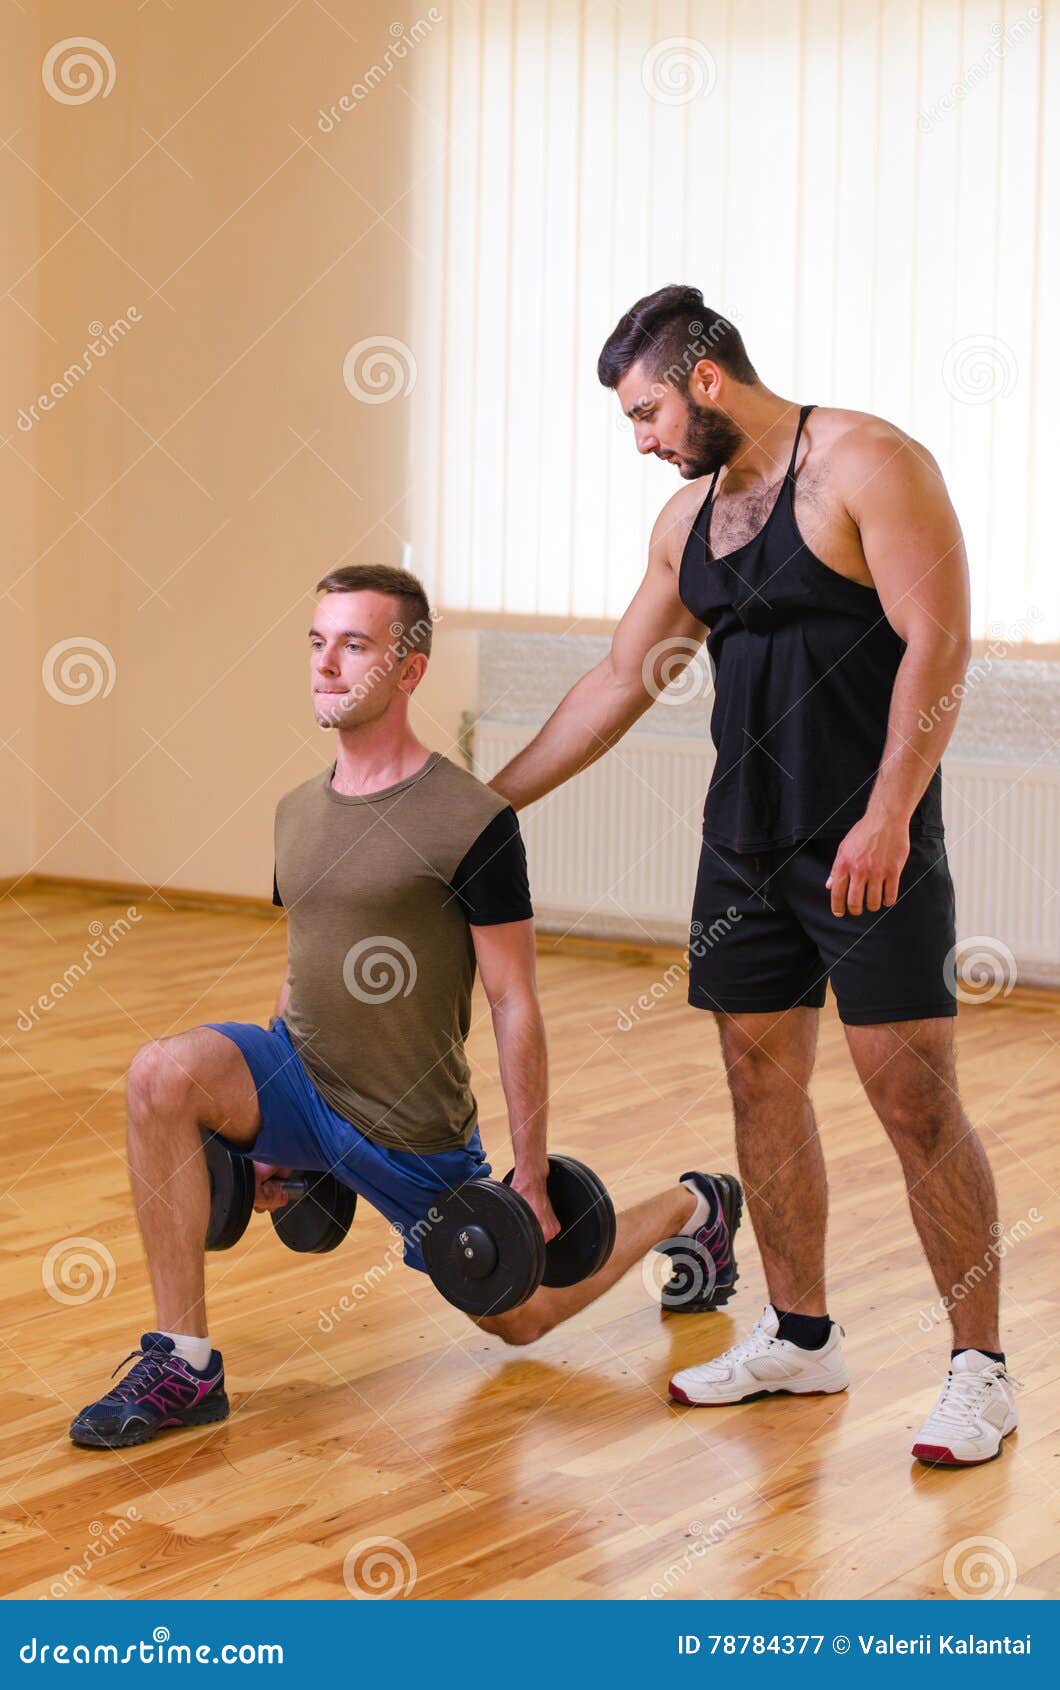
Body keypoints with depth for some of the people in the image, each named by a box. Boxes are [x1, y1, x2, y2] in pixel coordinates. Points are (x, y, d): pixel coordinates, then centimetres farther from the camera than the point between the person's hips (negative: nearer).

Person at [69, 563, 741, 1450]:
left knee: (521, 1317, 14)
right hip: (303, 1080, 5)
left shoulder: (472, 823, -17)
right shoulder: (298, 812, 4)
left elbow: (515, 1008, -13)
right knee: (163, 1073, -26)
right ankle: (183, 1363, -18)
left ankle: (690, 1209, 42)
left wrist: (533, 1176, -13)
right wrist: (270, 1133, 20)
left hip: (415, 1128, -5)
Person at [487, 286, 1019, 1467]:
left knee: (914, 1101, -6)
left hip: (869, 846, -8)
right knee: (760, 1081, 11)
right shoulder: (689, 518, 13)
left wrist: (887, 817, -23)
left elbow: (937, 641, -17)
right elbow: (618, 682, 20)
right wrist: (488, 802, 20)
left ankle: (979, 1369, 3)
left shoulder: (865, 464, -10)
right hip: (746, 841, 8)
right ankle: (800, 1336, 24)